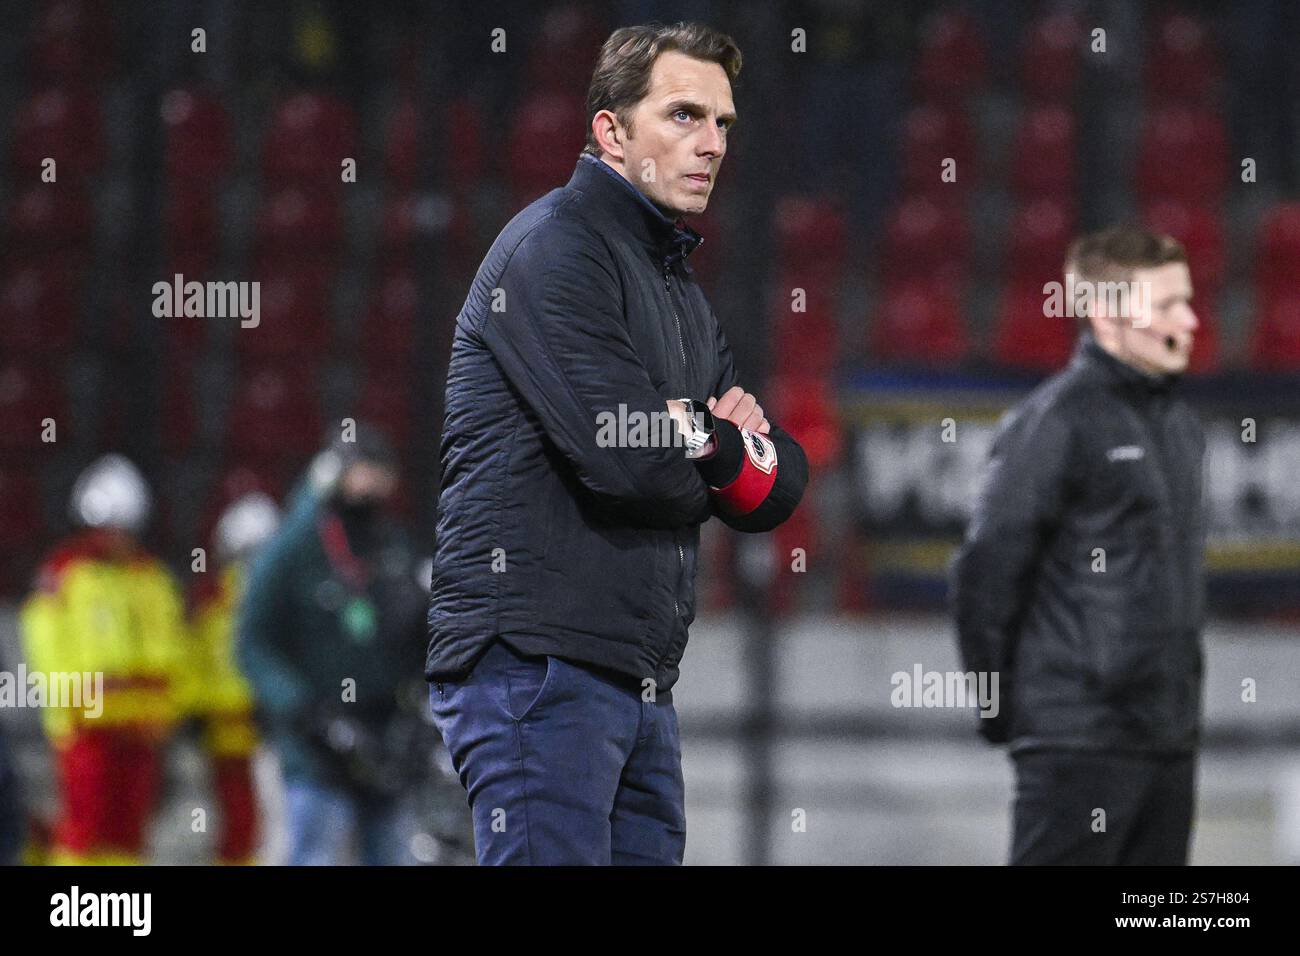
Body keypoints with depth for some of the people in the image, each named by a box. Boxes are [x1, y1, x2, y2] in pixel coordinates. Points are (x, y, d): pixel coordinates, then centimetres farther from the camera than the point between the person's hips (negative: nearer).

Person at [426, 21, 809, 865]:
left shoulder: (678, 289, 23)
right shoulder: (555, 249, -7)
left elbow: (778, 489, 16)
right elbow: (627, 453, -19)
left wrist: (704, 443, -6)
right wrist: (724, 443, 3)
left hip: (641, 690, 9)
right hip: (536, 666, -9)